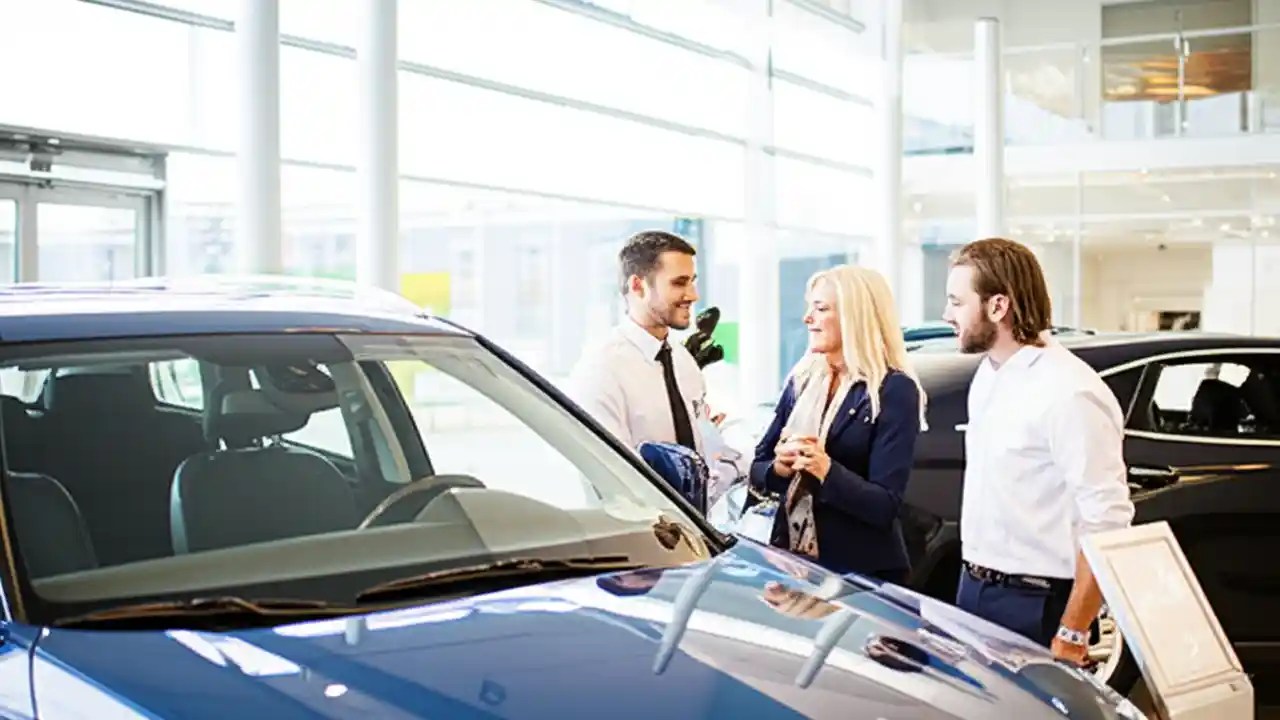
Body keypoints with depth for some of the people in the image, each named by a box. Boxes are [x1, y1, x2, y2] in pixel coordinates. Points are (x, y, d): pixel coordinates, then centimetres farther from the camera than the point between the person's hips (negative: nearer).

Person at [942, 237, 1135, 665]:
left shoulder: (1069, 392, -18)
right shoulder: (988, 375, 9)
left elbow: (1106, 524, -21)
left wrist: (1070, 638, -21)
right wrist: (972, 579, 13)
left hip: (1034, 604, -8)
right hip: (973, 589, 8)